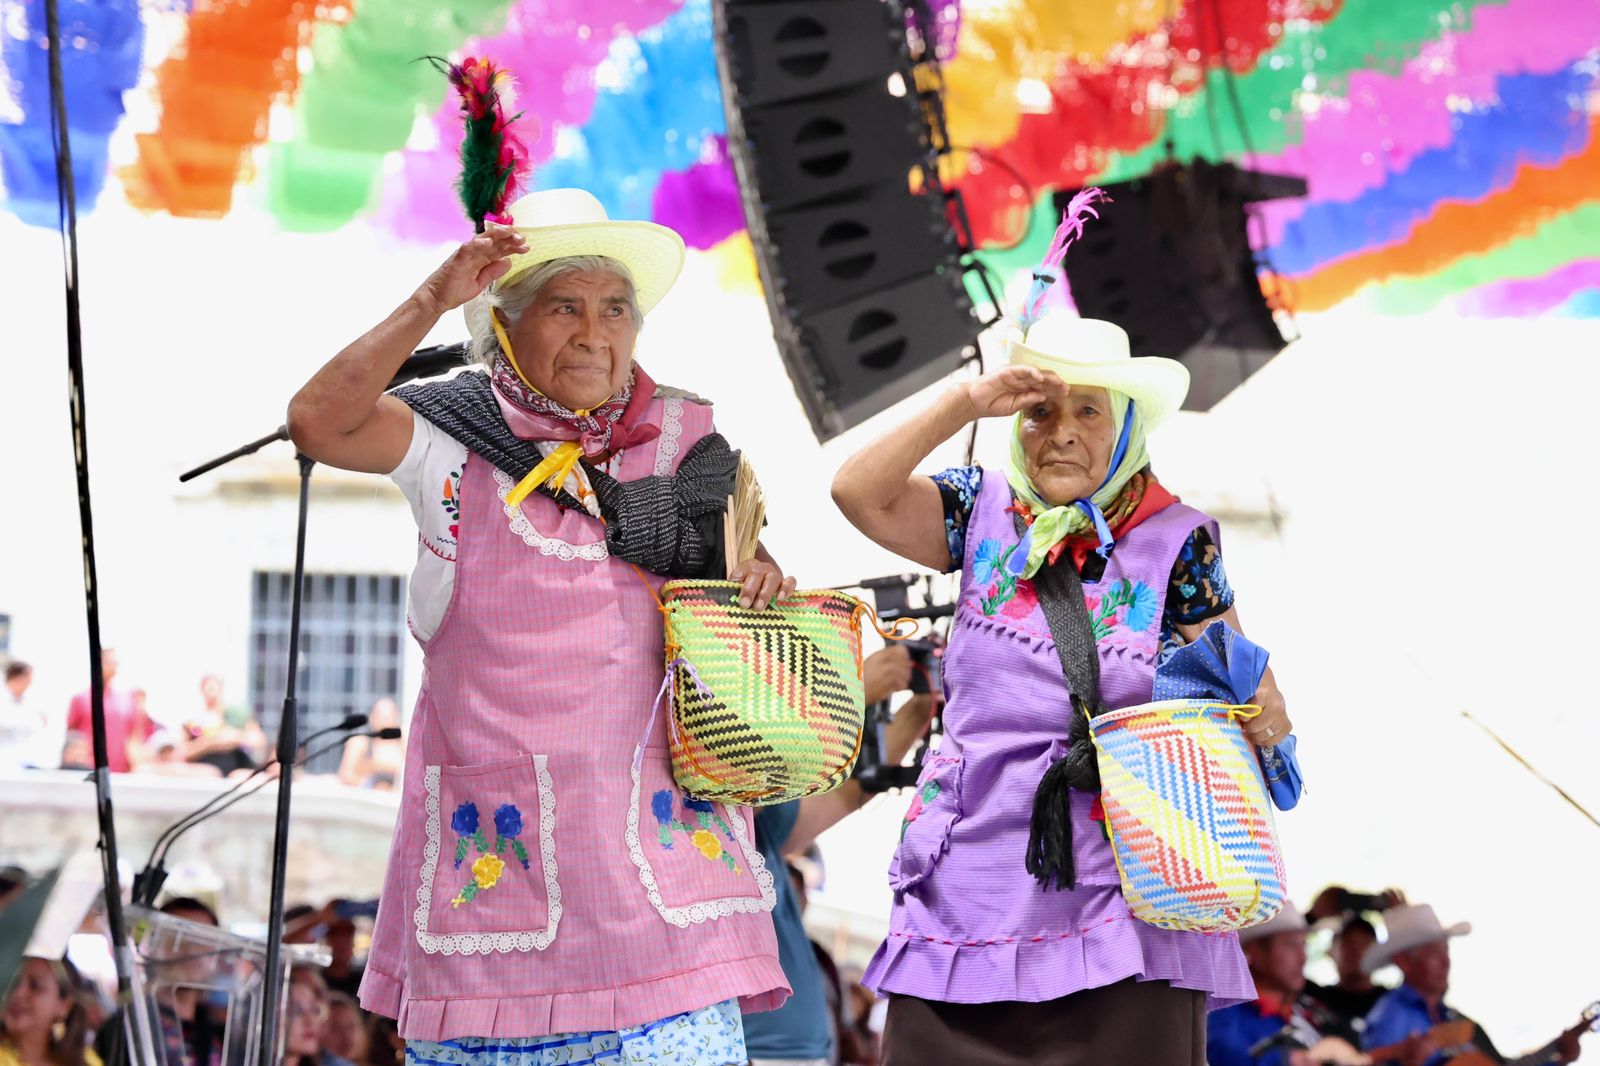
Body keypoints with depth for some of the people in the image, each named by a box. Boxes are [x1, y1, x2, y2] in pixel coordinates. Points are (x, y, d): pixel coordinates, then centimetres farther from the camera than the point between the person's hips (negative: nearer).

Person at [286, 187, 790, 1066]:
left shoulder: (684, 437, 10)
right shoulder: (455, 435, 3)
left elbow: (741, 547, 23)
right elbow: (319, 422, -12)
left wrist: (762, 577, -2)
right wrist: (430, 303, -19)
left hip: (657, 820, 1)